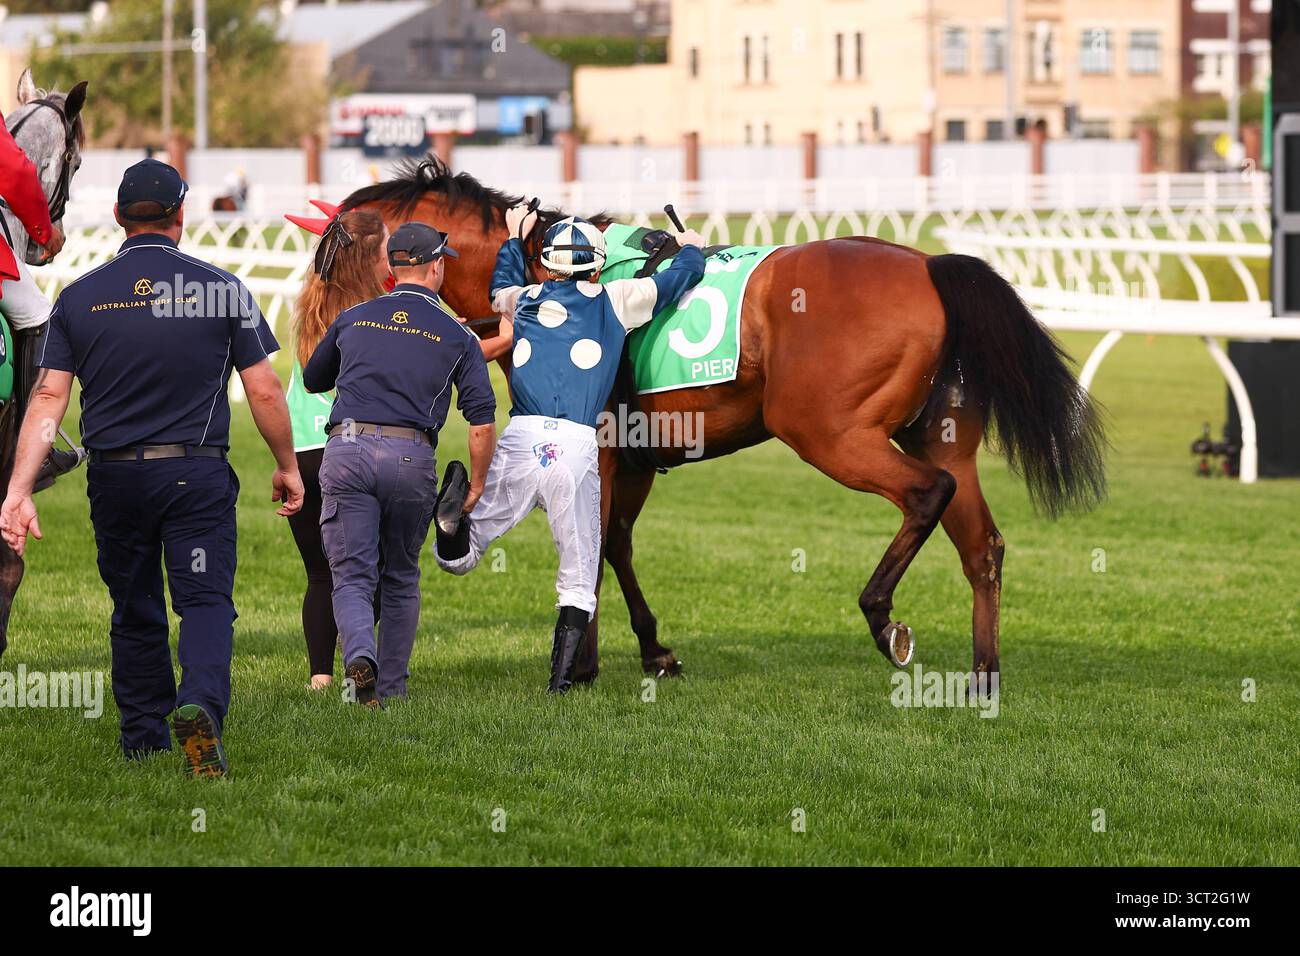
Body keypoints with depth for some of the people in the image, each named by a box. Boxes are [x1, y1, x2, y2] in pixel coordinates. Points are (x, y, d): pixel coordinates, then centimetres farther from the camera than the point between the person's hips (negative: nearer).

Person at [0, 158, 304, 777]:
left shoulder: (80, 297, 2)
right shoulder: (220, 289, -2)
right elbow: (264, 390, -2)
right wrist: (287, 466, 12)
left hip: (114, 476, 2)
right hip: (196, 474, -2)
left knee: (135, 610, 16)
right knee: (206, 599, -4)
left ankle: (143, 736, 24)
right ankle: (201, 703, -30)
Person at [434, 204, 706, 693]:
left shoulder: (526, 299, 19)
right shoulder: (614, 301, 11)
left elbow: (500, 288, 45)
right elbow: (683, 277, 23)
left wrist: (514, 240, 62)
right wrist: (691, 248, 45)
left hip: (520, 439, 2)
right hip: (577, 448, -2)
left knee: (457, 558, 8)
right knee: (578, 581, 9)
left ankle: (456, 517, -23)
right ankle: (560, 681, -2)